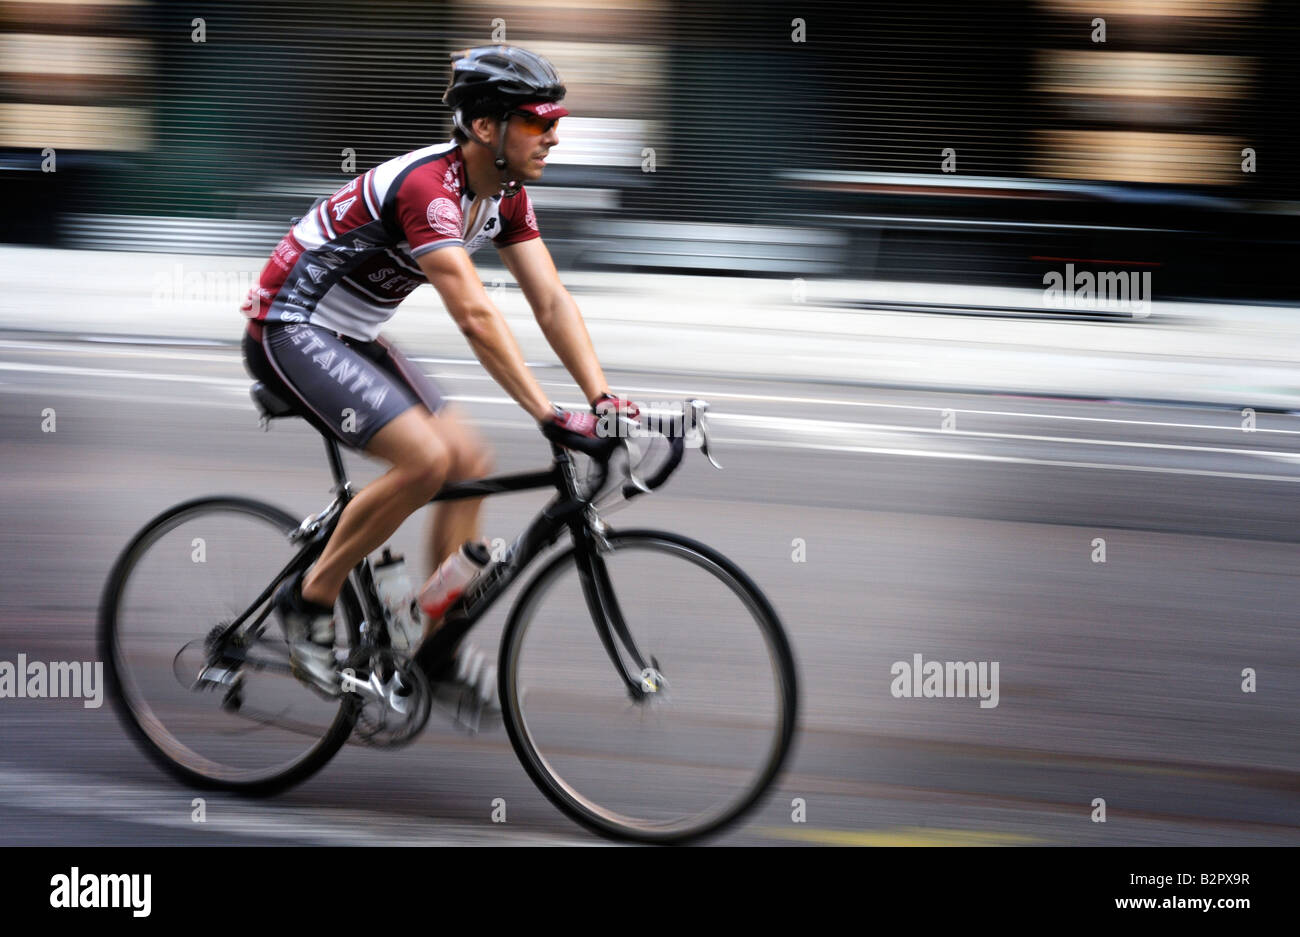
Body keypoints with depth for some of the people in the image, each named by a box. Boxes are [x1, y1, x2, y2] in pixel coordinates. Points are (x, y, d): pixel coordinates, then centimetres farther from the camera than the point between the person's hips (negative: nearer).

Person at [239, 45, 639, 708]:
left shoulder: (505, 196, 0)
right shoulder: (426, 187, -29)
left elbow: (551, 300, -3)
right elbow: (474, 316, -35)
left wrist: (605, 399, -15)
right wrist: (548, 416, -38)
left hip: (352, 339, 10)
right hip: (290, 330, -10)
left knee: (470, 463, 2)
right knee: (424, 458, -23)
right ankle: (309, 600, -8)